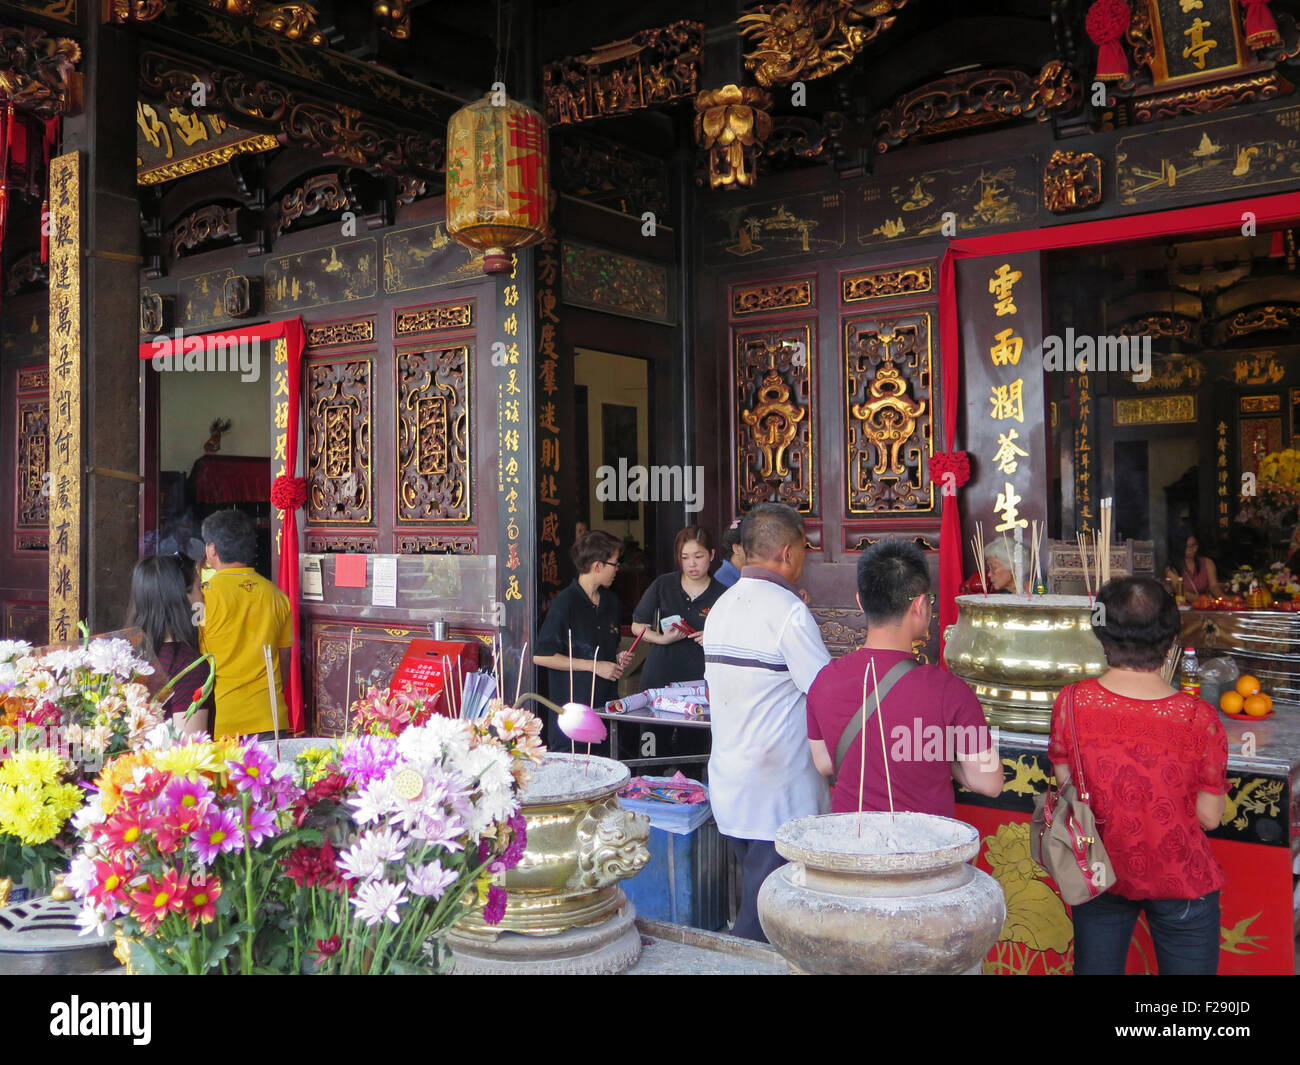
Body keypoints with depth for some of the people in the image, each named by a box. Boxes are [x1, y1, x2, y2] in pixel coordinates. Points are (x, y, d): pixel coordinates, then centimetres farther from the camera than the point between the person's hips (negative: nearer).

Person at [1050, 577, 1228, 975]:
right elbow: (1209, 818, -13)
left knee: (1094, 967, 20)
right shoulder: (1198, 718, -23)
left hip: (1099, 874, 2)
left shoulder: (1071, 703, -18)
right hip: (1181, 883, -1)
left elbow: (1065, 780, -4)